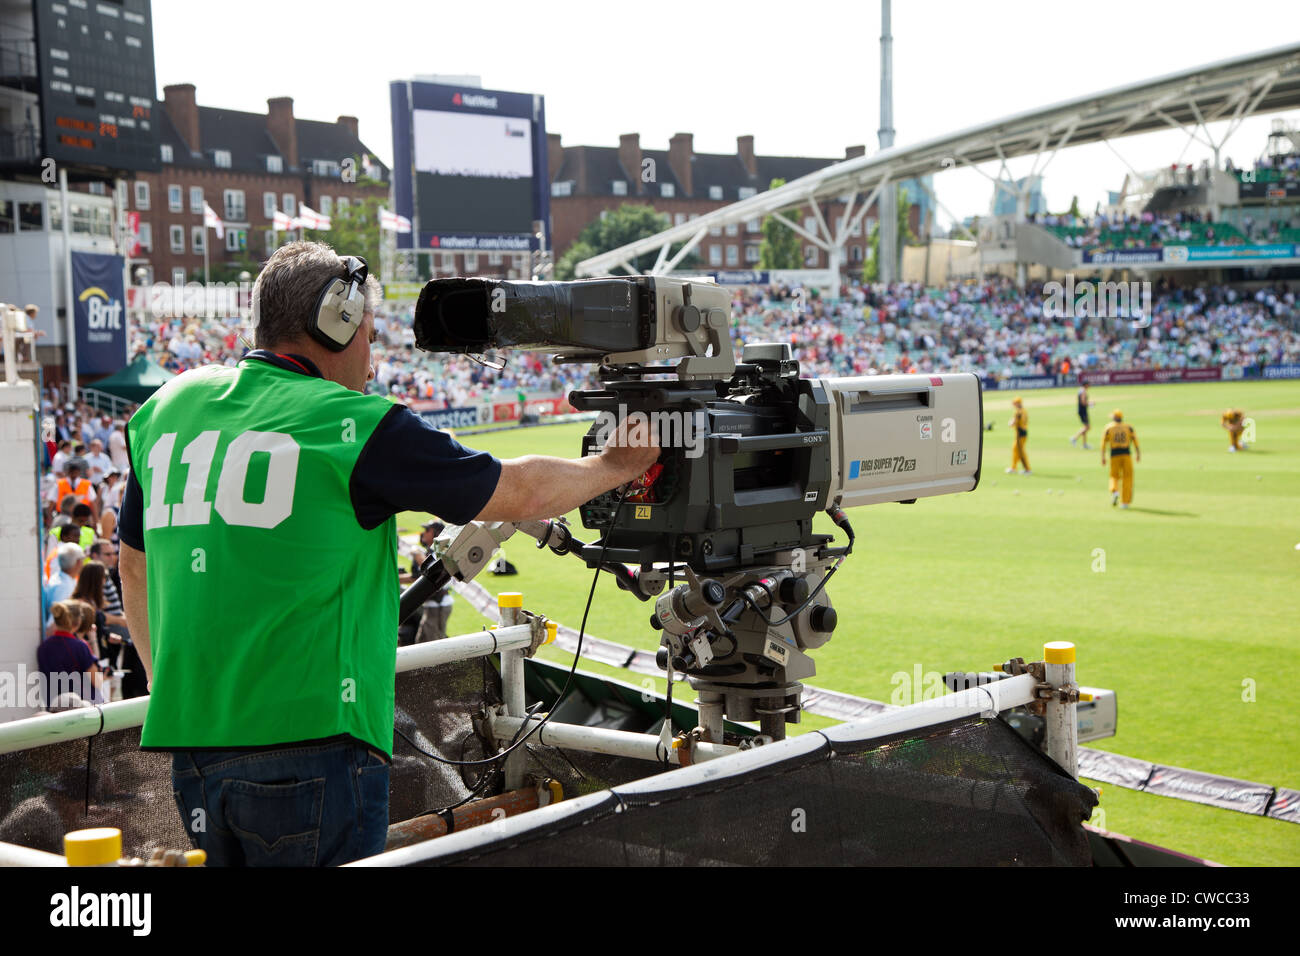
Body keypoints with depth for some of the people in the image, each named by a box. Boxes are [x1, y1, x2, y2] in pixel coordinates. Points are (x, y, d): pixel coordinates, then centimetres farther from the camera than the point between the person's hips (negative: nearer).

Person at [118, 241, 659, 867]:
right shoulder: (355, 425, -6)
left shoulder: (168, 407, 11)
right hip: (309, 739, -6)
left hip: (188, 739, 7)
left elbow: (135, 566, 22)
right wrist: (614, 466, 21)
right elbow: (519, 492, 4)